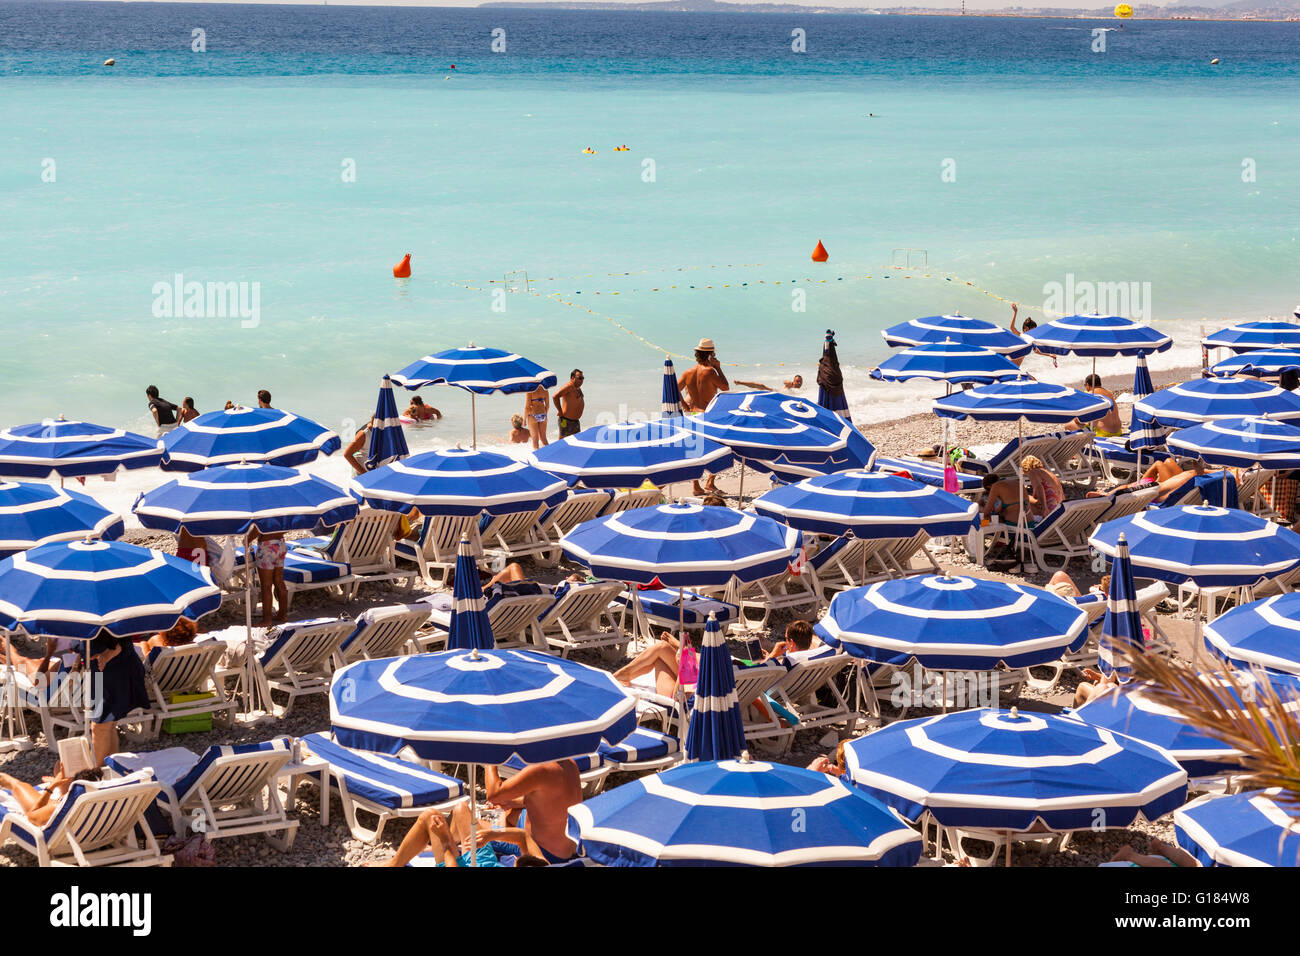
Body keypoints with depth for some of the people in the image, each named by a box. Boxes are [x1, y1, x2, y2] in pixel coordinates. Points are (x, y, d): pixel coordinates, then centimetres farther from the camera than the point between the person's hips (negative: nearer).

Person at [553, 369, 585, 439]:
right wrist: (560, 412, -21)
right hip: (567, 422, -10)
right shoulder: (569, 386, -15)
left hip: (576, 422, 10)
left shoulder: (578, 388, 15)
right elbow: (555, 397, -26)